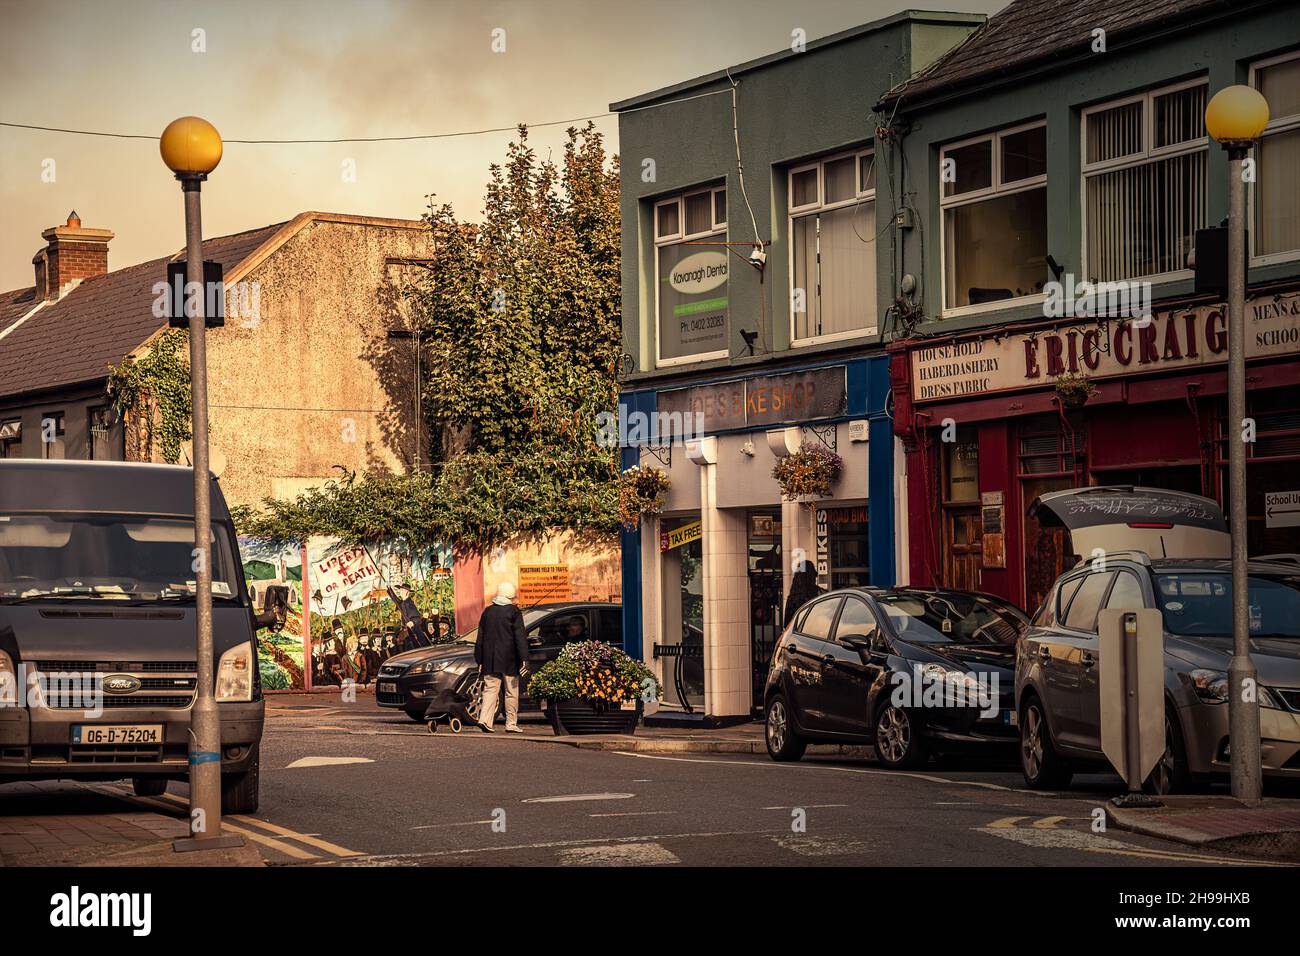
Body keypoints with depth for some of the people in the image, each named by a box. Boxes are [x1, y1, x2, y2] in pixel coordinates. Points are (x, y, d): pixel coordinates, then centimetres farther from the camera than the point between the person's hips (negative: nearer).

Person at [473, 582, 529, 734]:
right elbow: (520, 637, -10)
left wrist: (479, 660, 18)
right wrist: (524, 659, -12)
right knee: (511, 693, 6)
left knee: (490, 689, 3)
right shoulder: (514, 612, -5)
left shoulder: (487, 611, 10)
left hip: (490, 659, 4)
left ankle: (485, 720, -14)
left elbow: (480, 638, 13)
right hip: (509, 660, -4)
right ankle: (511, 724, 9)